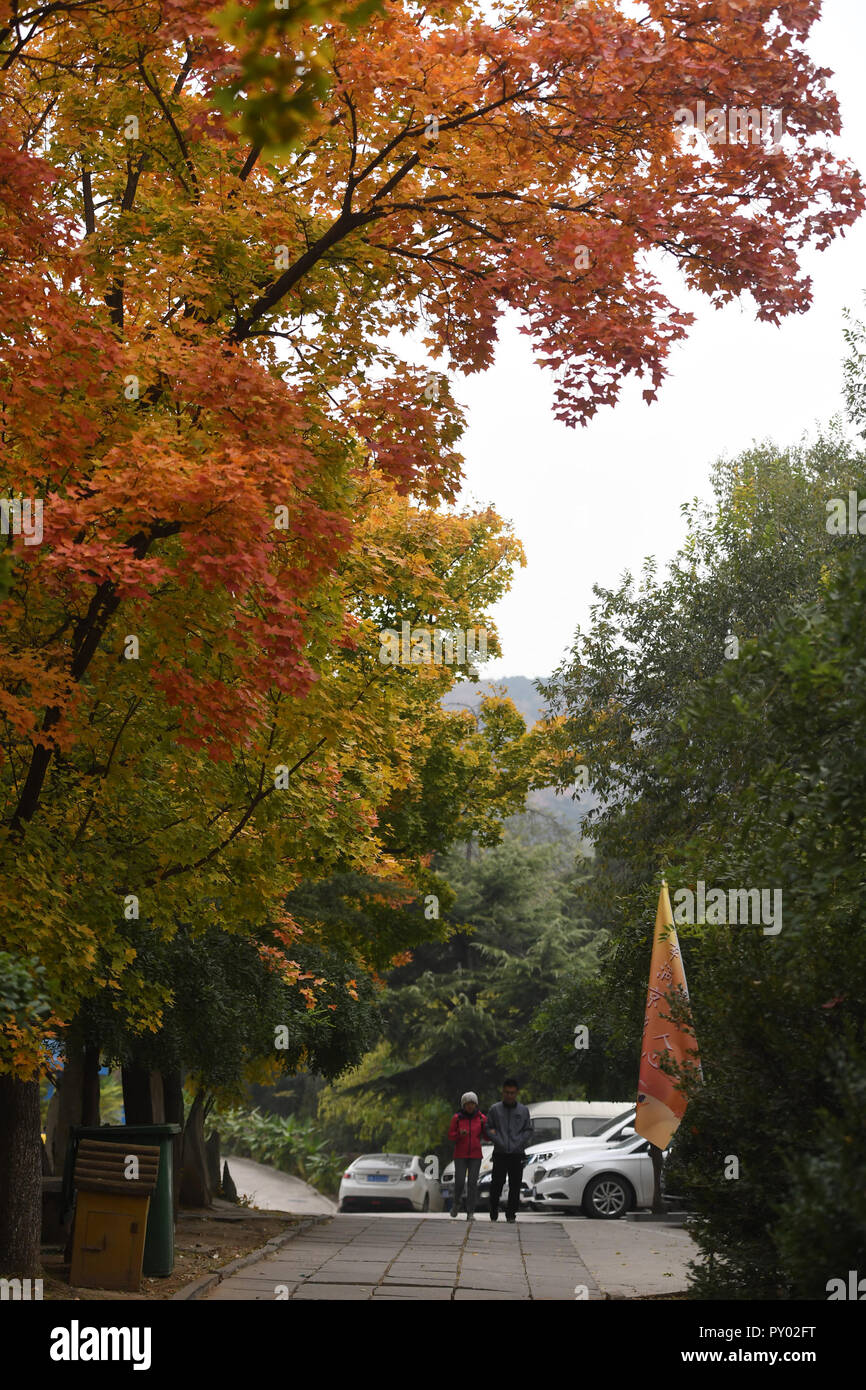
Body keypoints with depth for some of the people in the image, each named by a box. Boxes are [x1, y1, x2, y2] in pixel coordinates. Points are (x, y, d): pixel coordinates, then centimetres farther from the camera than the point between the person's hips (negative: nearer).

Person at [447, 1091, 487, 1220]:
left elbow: (487, 1136, -2)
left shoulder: (481, 1118, -2)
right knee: (459, 1182, -7)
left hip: (475, 1156, 0)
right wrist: (460, 1134, -22)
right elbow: (451, 1136, 0)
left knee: (472, 1183, -8)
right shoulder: (457, 1118, -4)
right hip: (460, 1155, 0)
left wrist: (485, 1126, -22)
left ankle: (470, 1213, -3)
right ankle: (456, 1203, 23)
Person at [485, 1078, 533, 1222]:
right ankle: (494, 1211, 11)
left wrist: (519, 1143, -6)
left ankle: (511, 1213, 8)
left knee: (515, 1186, -1)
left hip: (517, 1154, 1)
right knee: (497, 1183, -7)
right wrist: (499, 1142, -9)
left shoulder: (523, 1110, 10)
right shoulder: (495, 1109, 7)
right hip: (500, 1154, -1)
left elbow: (528, 1130, 10)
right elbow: (489, 1129, 5)